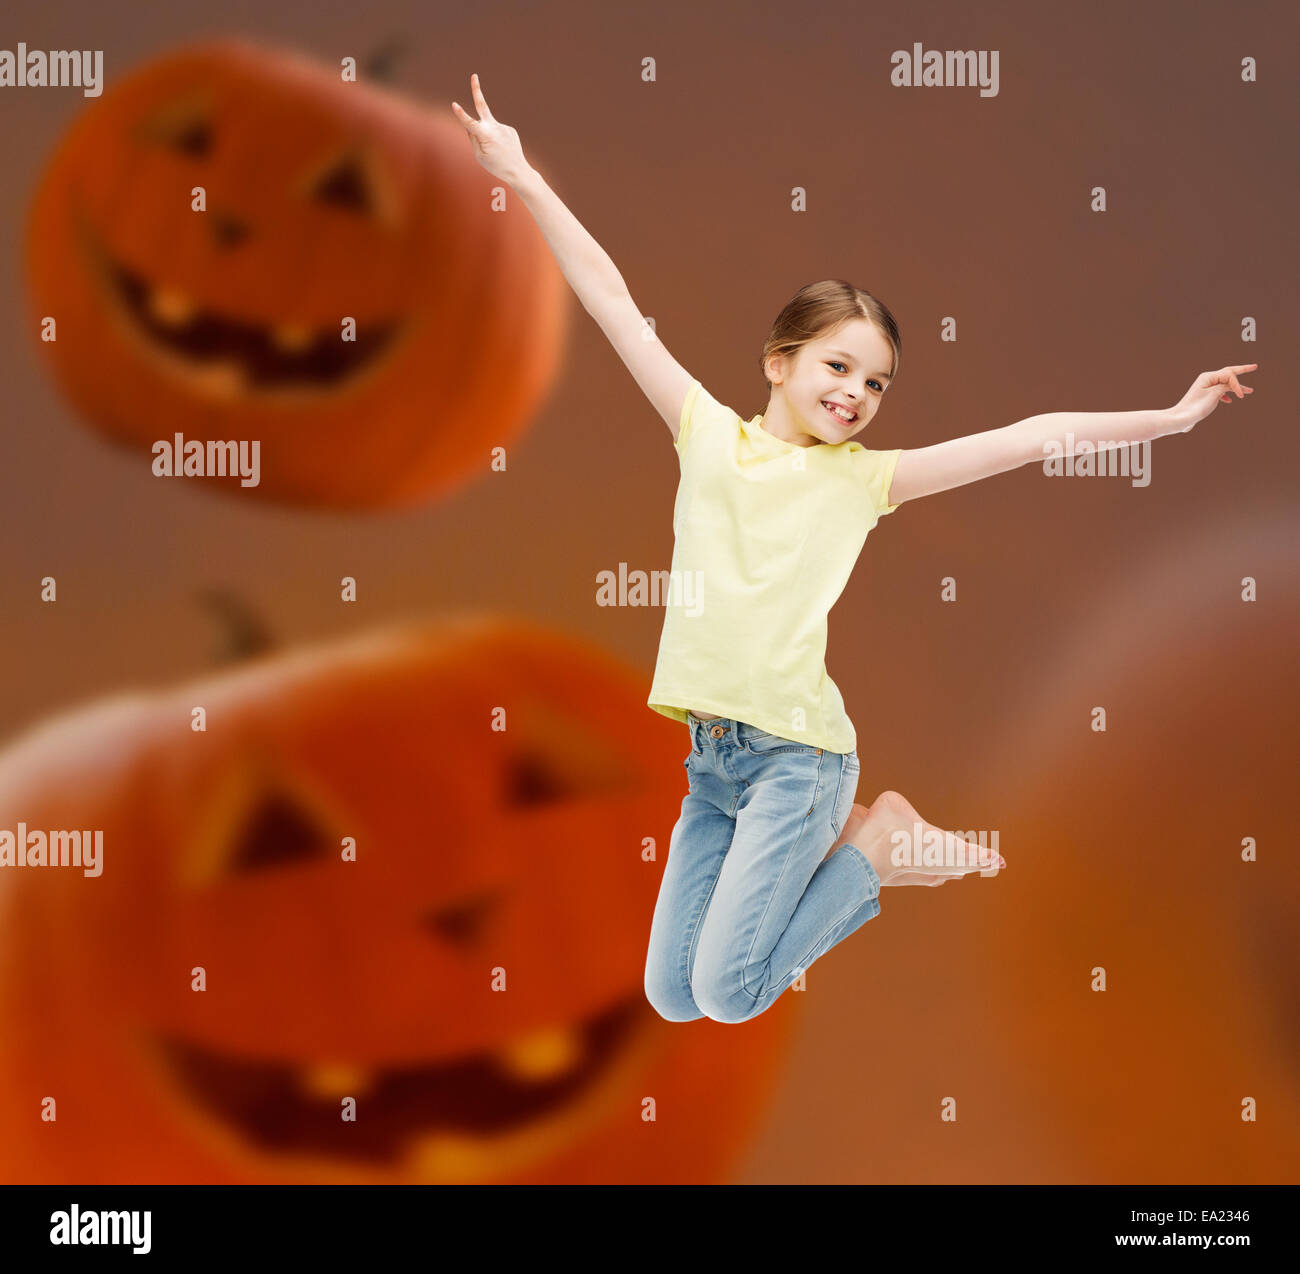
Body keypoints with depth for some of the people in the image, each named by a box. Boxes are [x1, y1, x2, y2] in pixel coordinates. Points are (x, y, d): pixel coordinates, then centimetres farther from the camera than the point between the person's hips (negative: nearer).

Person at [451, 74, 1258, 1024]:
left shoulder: (866, 479, 2)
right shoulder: (709, 436, 5)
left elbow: (1033, 438, -2)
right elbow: (610, 299, 2)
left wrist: (1171, 417, -6)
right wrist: (527, 179, 0)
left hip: (797, 750, -3)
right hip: (710, 750, 3)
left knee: (728, 993, -10)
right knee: (669, 997, 7)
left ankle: (873, 843, 12)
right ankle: (822, 845, 25)